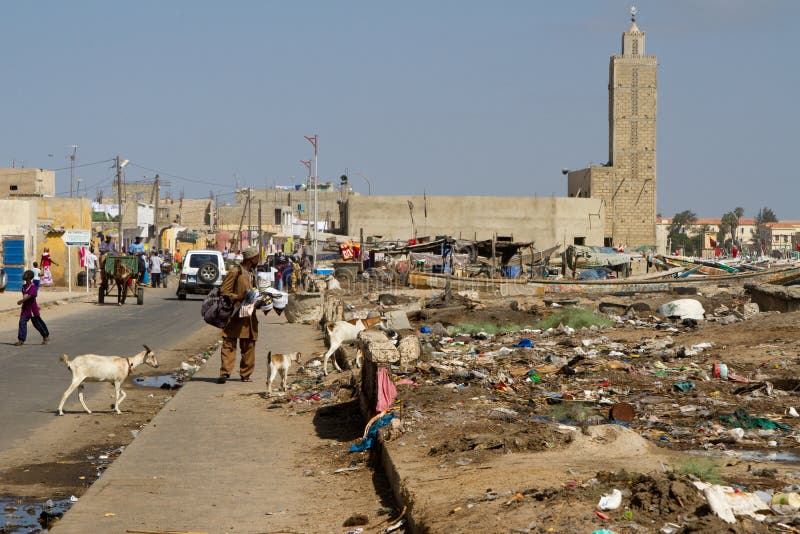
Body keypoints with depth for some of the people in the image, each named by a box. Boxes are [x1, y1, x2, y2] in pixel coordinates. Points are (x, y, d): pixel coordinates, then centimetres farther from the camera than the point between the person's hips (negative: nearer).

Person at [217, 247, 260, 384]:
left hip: (249, 315, 8)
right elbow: (224, 292, -12)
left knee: (249, 345, 8)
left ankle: (246, 374, 14)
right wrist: (239, 298, -20)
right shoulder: (235, 271, -7)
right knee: (229, 344, -9)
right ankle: (225, 373, -12)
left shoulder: (252, 273, 19)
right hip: (235, 315, -8)